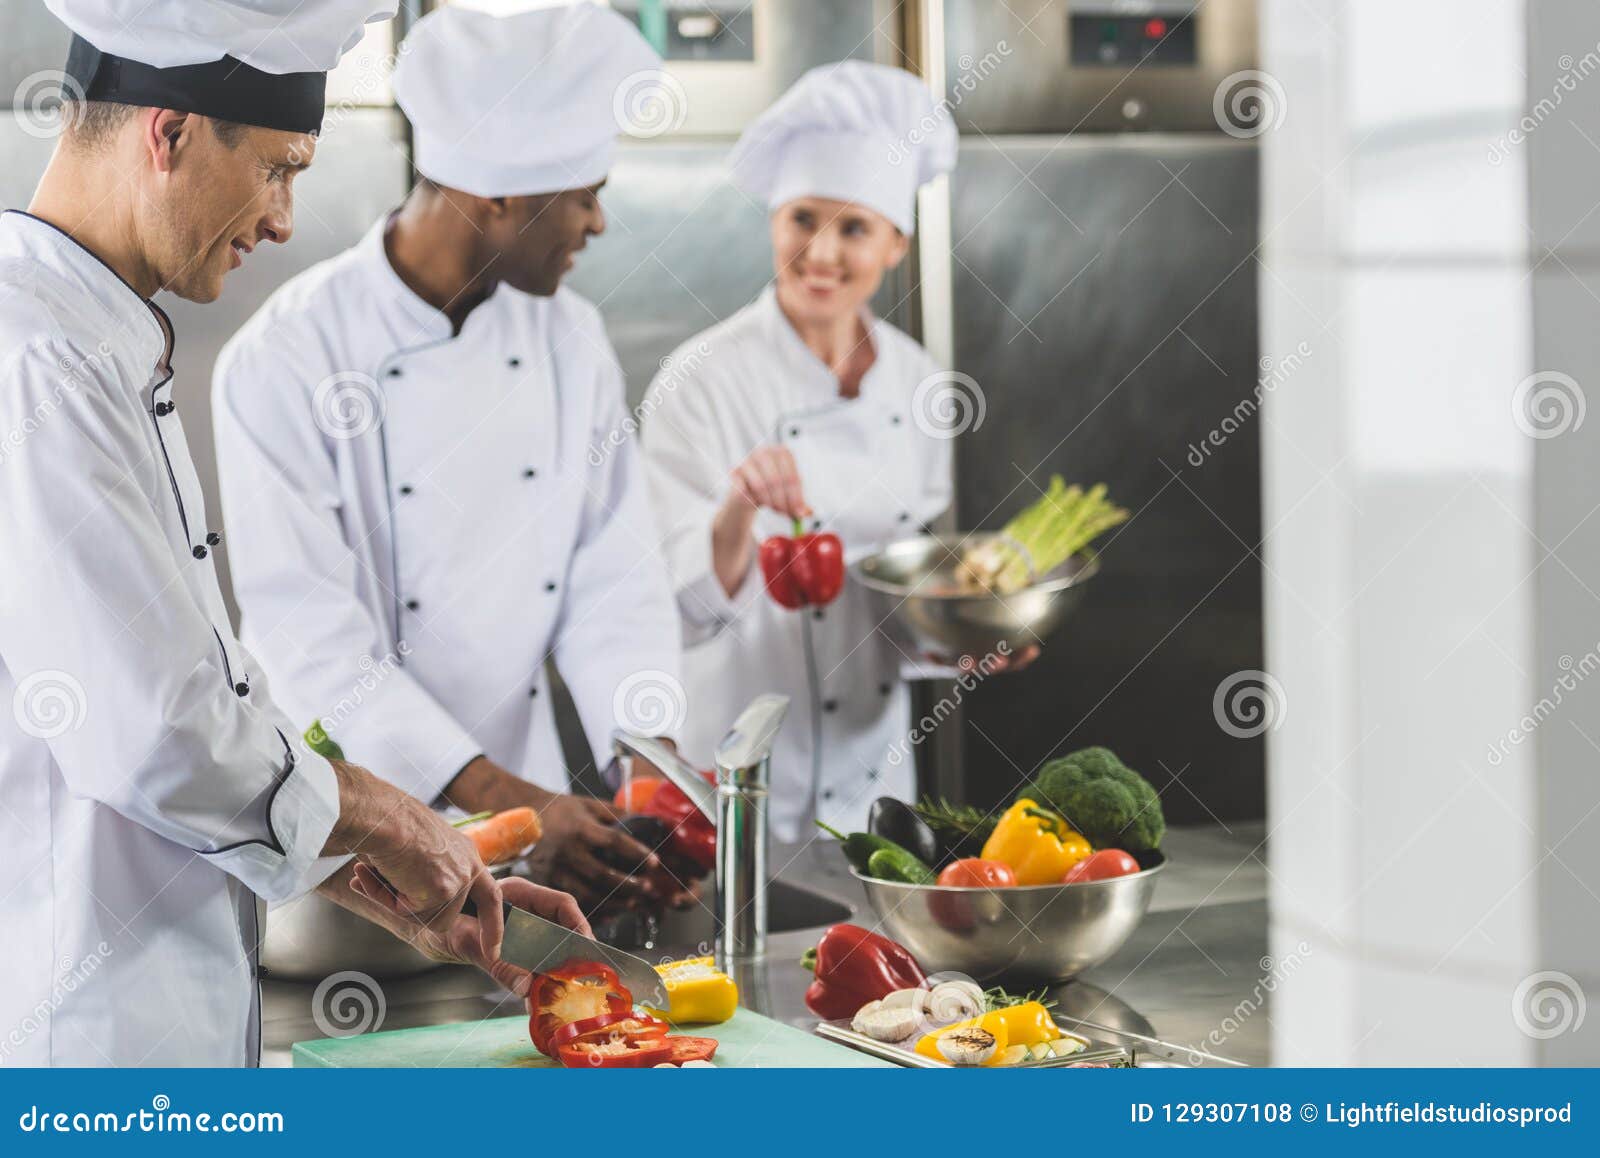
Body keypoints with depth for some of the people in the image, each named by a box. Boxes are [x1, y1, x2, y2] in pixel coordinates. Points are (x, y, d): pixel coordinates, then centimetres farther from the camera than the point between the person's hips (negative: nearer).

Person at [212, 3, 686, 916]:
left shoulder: (572, 342, 2)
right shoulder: (286, 360, -15)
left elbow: (615, 579, 0)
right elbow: (314, 637, -19)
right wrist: (503, 800, -27)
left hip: (532, 797, 4)